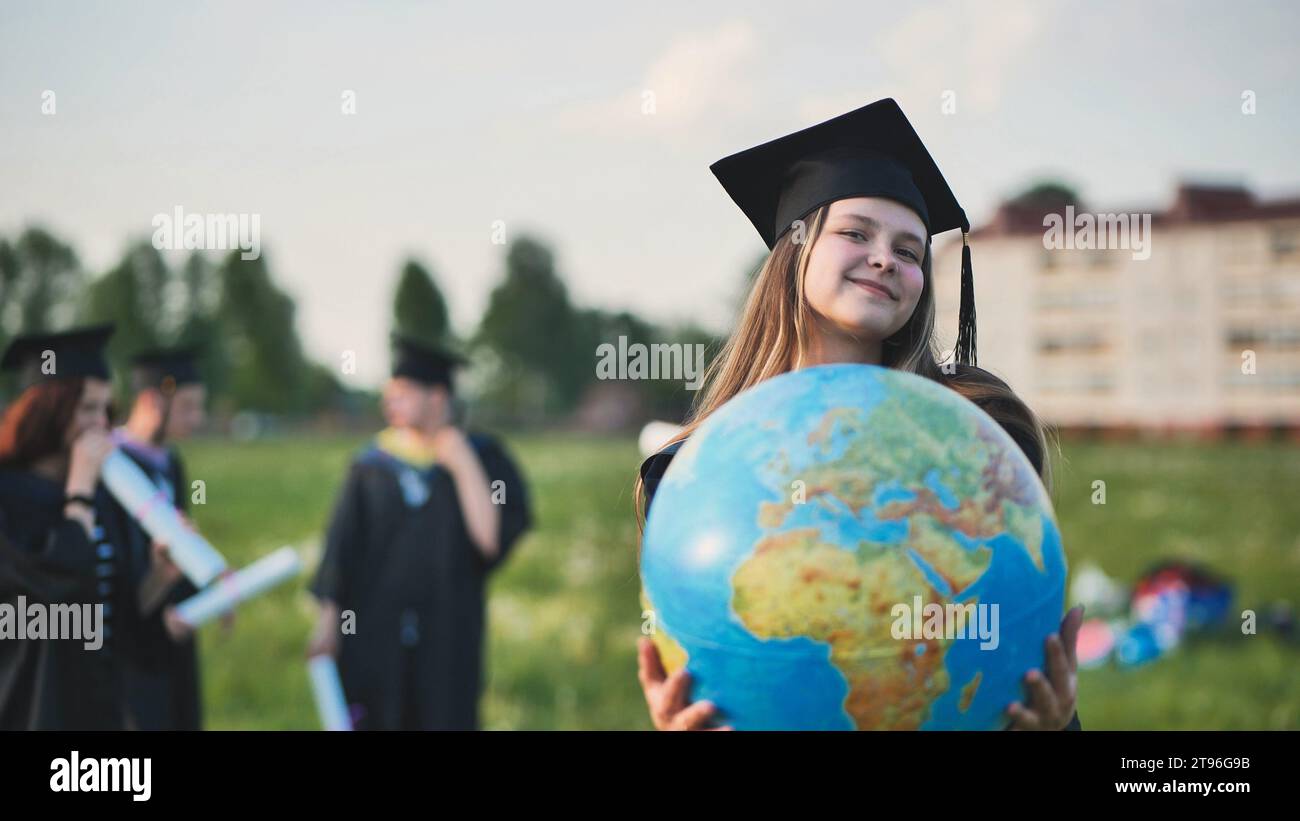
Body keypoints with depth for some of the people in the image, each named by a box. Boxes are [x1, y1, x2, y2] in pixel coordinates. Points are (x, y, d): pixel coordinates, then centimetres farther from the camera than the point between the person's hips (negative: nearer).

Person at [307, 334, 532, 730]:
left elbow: (494, 540, -12)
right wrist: (329, 619, -3)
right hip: (373, 637, 1)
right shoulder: (374, 464, 4)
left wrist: (463, 467, -15)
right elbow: (343, 545, 4)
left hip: (447, 640, -1)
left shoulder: (482, 458, 0)